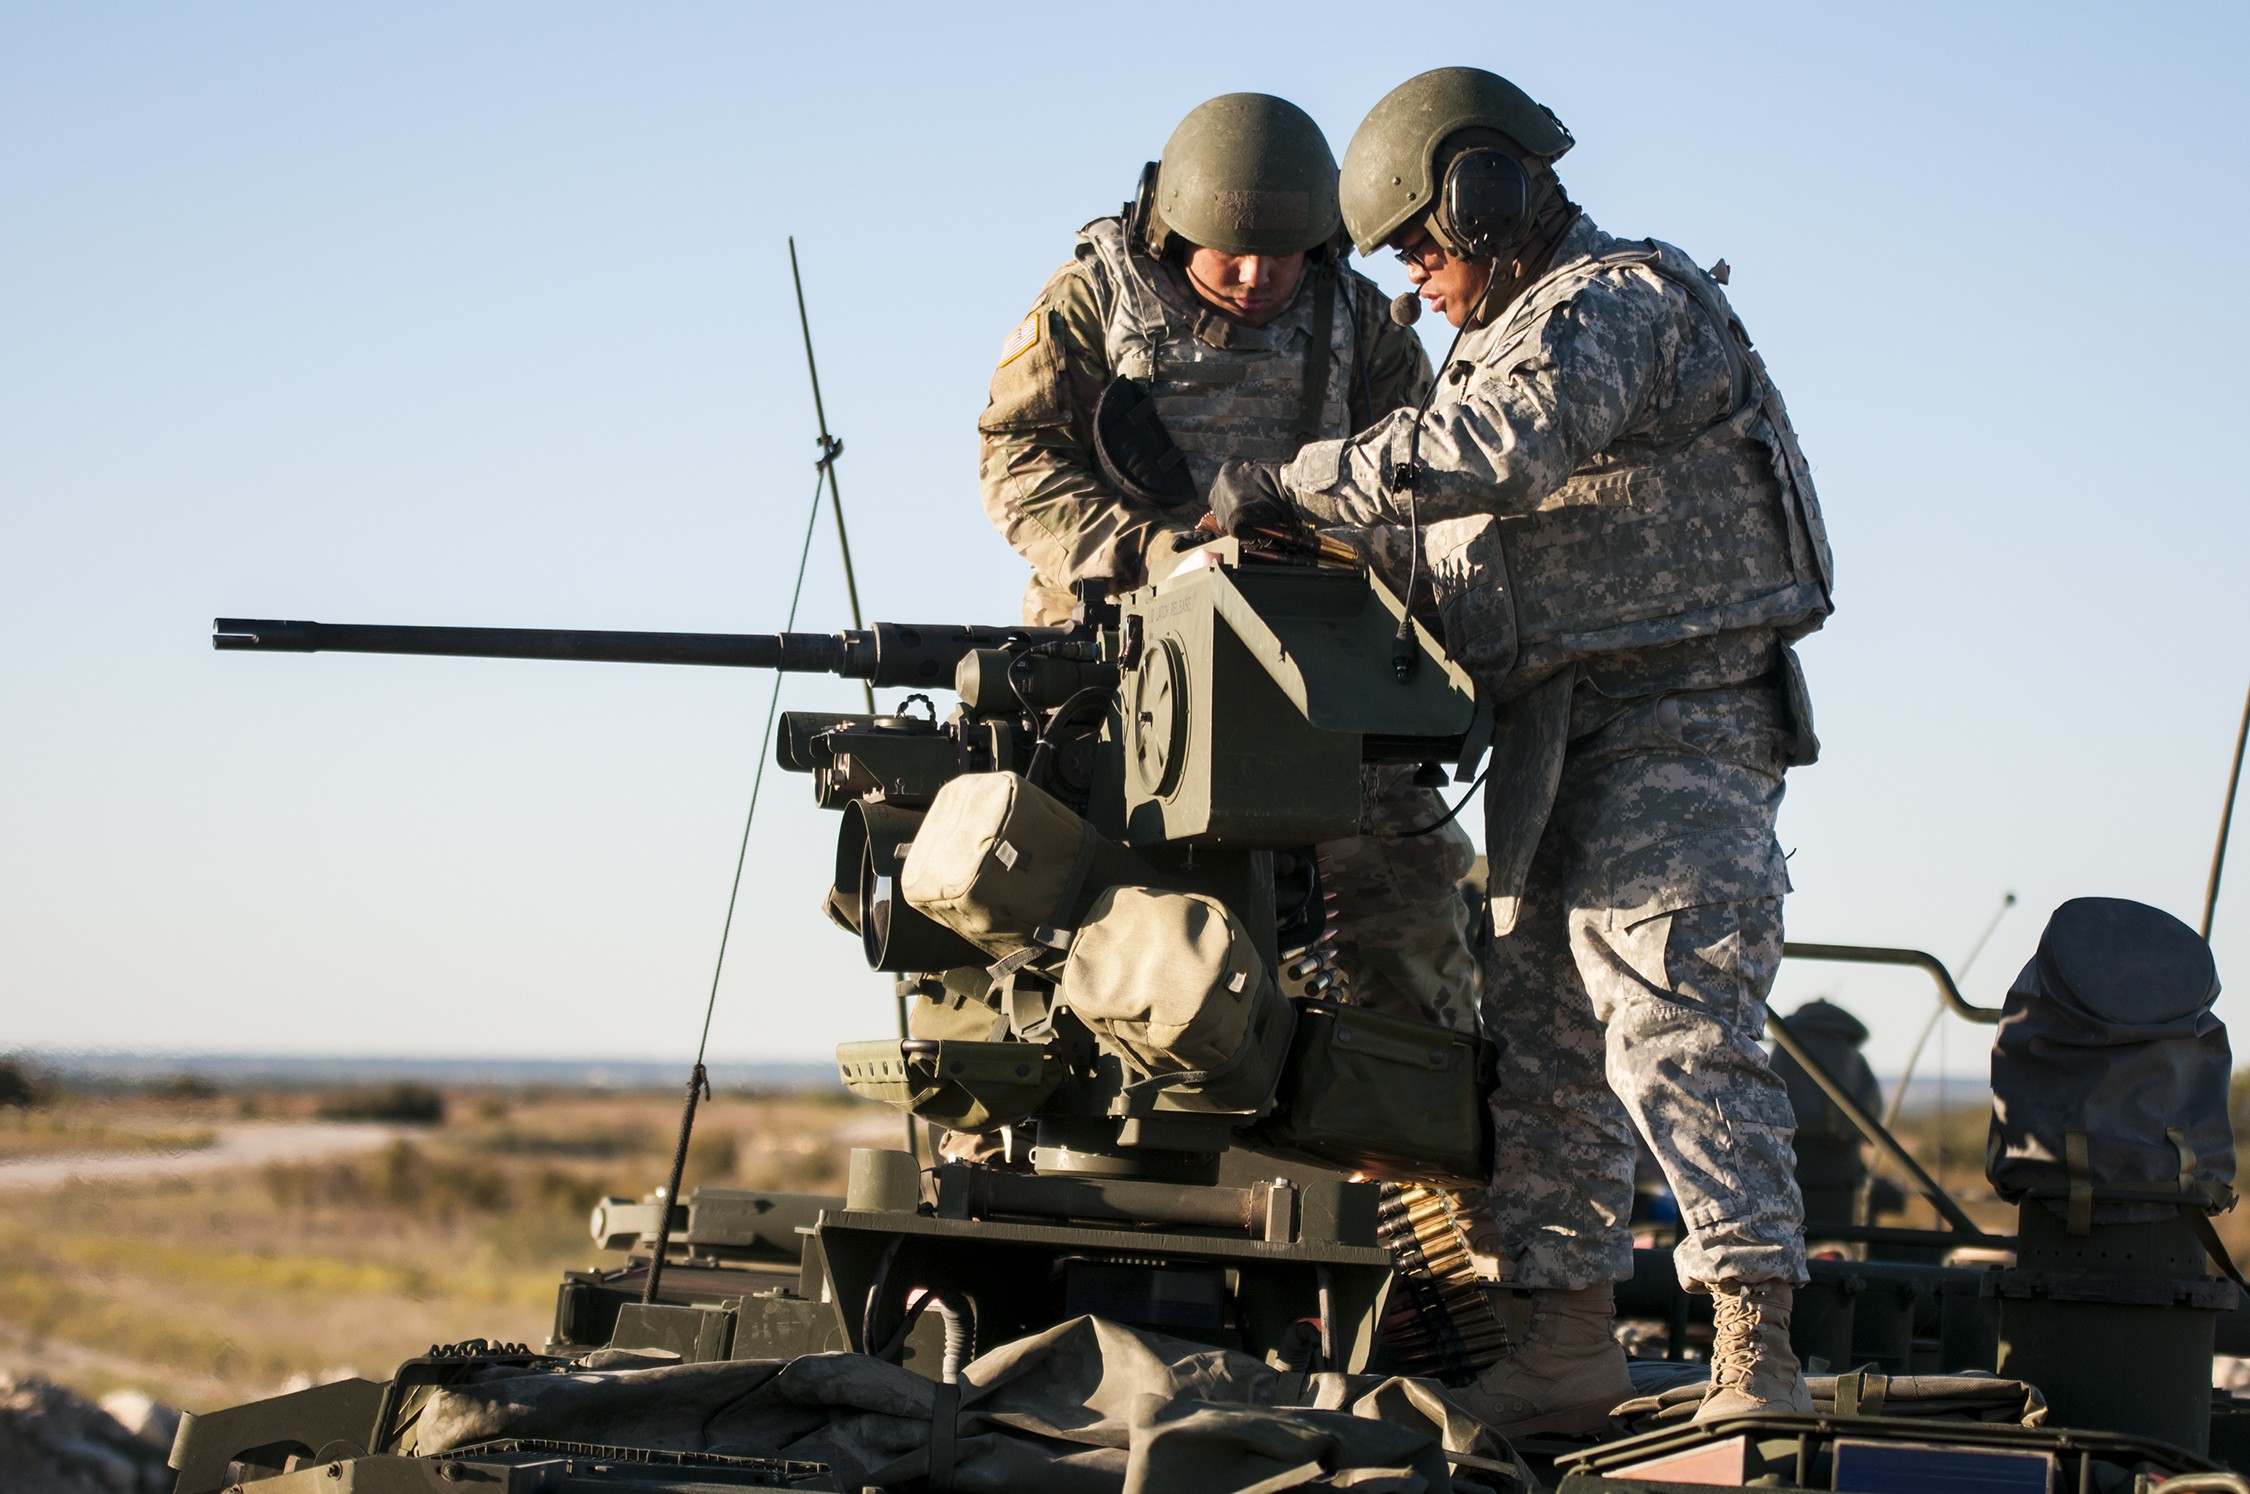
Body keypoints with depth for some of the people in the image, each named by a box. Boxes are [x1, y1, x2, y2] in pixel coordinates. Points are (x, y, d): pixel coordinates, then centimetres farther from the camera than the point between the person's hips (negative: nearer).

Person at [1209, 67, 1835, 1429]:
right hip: (1552, 742, 10)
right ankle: (1568, 1339, 13)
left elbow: (1492, 451, -29)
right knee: (1537, 1037, 8)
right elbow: (1459, 543, 26)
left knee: (1671, 1023, -18)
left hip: (1678, 729, -10)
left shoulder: (1618, 300, -11)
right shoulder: (1520, 335, 21)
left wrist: (1293, 485, -22)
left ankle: (1756, 1349, -19)